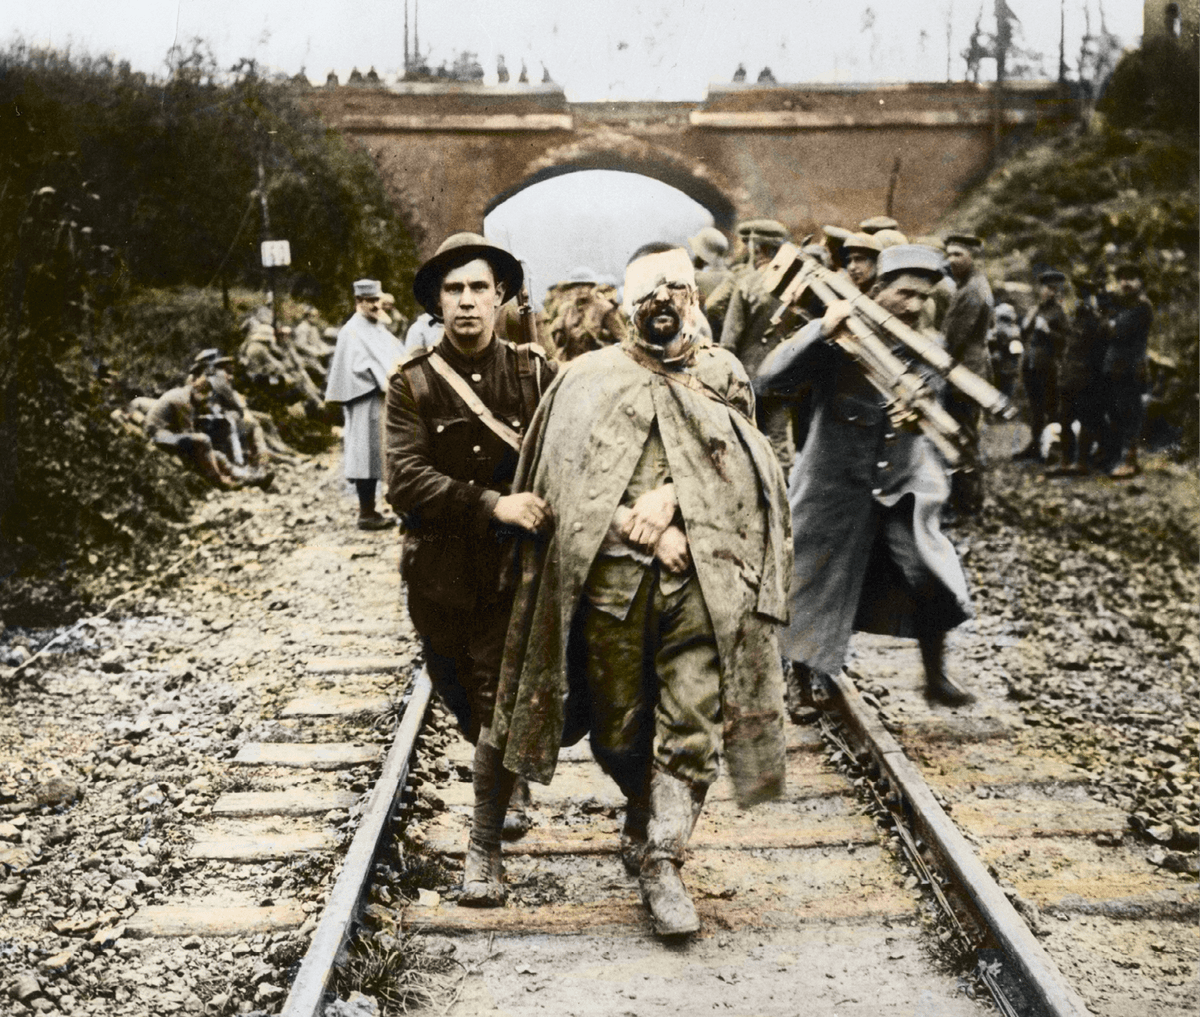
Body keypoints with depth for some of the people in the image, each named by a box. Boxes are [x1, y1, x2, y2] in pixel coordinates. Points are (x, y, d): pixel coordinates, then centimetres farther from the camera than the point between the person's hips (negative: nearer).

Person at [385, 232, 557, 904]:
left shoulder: (537, 373, -1)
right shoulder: (413, 384, -2)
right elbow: (406, 481, -14)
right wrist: (493, 504, -25)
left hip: (515, 569, -2)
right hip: (441, 572, 2)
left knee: (498, 706, -7)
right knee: (463, 702, 16)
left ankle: (483, 853, 5)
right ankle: (517, 788, 44)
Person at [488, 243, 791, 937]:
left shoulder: (723, 377, 15)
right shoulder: (592, 379, 9)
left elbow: (742, 470, 4)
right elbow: (571, 484, 0)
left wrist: (672, 497, -12)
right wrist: (646, 531, -9)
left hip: (702, 578, 0)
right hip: (612, 576, 0)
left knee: (691, 726, -6)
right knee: (620, 725, 9)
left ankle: (662, 861, 5)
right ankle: (650, 822, 36)